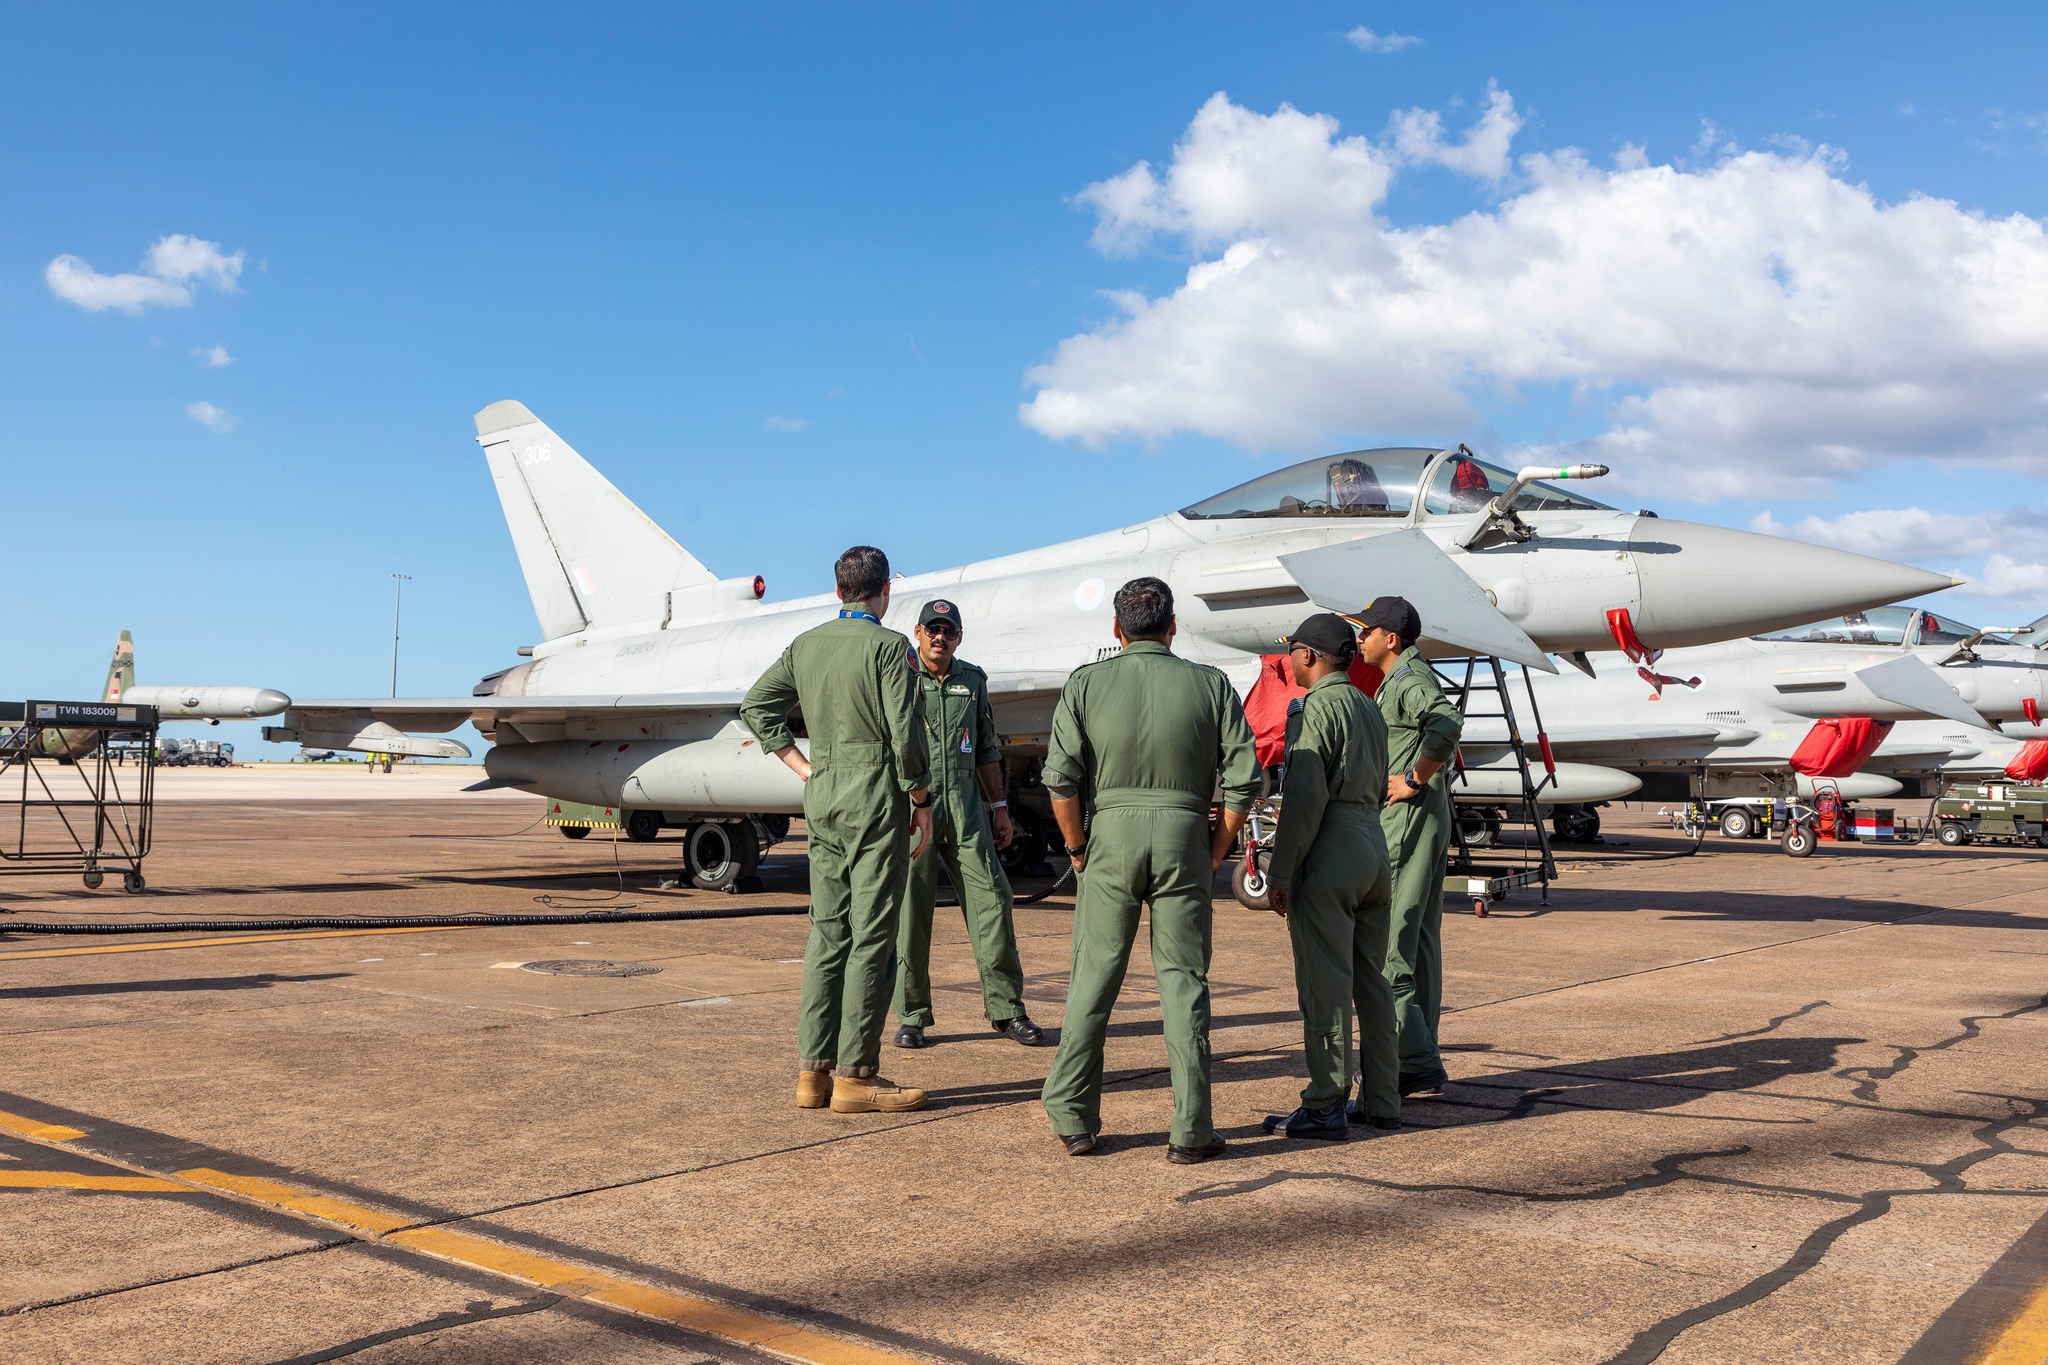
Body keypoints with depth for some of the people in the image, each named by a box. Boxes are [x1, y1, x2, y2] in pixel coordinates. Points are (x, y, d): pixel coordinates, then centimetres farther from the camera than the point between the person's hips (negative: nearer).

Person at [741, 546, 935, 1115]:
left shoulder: (806, 644, 11)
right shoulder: (888, 646, -9)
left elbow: (756, 705, 15)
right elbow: (906, 732, -16)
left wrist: (802, 767, 13)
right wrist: (921, 800, -5)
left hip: (822, 792, 7)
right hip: (874, 795, -7)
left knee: (828, 931, 10)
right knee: (872, 936, -3)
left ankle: (813, 1071, 12)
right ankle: (855, 1074, 0)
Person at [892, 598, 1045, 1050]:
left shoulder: (972, 680, 13)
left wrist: (999, 807, 15)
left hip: (965, 803, 3)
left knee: (991, 897, -1)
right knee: (909, 907, -1)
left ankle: (1006, 1008, 8)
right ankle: (911, 1015, 10)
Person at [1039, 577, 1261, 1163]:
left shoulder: (1086, 682, 2)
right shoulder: (1210, 684, 4)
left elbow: (1061, 778, -6)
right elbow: (1244, 776, -2)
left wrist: (1078, 849, 5)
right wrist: (1217, 850, 8)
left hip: (1110, 833, 0)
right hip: (1184, 833, 0)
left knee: (1093, 976, 9)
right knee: (1183, 980, 5)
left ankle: (1073, 1118, 13)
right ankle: (1191, 1130, 6)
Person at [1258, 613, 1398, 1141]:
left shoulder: (1314, 707, -11)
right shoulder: (1368, 707, 16)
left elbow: (1305, 797, -18)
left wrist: (1280, 872, -15)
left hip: (1329, 854, -9)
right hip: (1374, 843, 9)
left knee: (1325, 984, -5)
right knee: (1371, 981, 13)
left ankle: (1326, 1108, -2)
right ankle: (1381, 1101, 18)